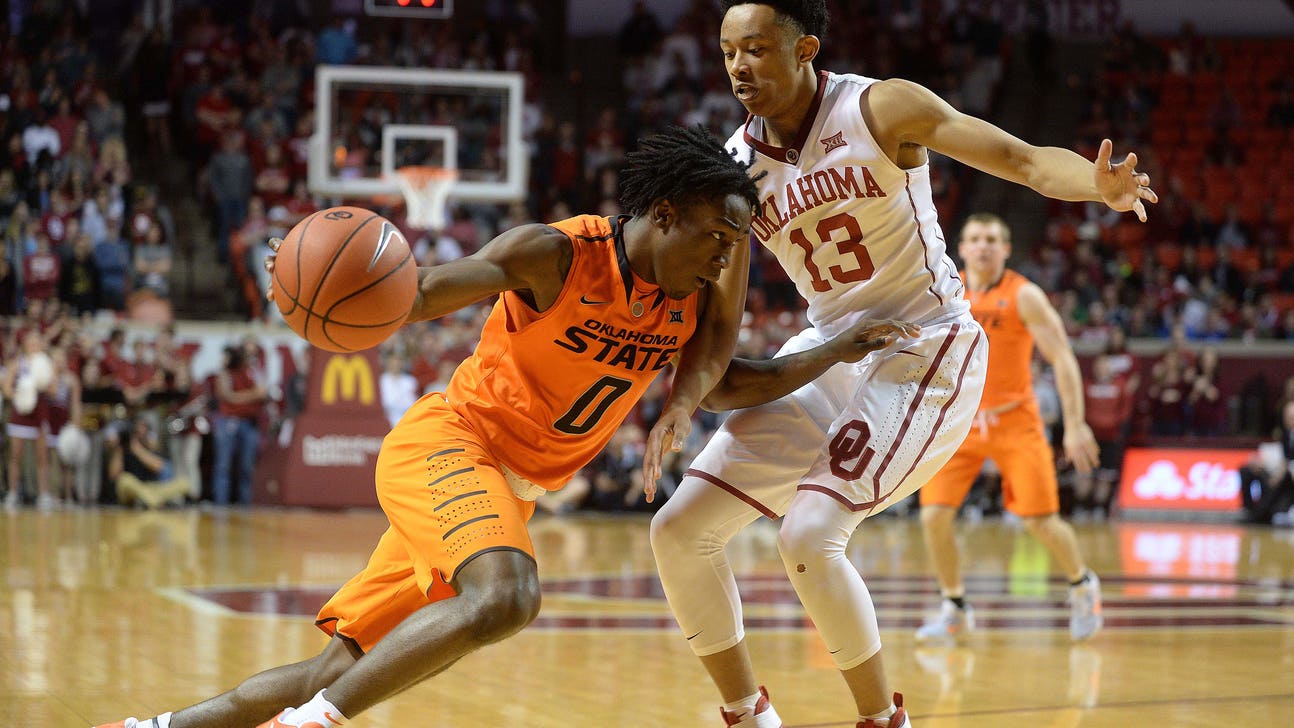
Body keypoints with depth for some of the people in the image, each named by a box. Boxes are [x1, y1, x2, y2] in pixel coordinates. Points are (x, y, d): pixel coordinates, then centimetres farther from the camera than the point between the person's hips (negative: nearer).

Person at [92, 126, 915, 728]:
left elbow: (727, 375, 19)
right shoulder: (557, 256, -17)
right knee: (506, 595, -36)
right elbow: (420, 294, -17)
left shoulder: (692, 298, 3)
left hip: (511, 490, 7)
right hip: (444, 440, -7)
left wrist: (839, 351, 8)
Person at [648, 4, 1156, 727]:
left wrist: (1099, 184, -39)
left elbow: (1026, 159, -18)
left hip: (926, 349, -6)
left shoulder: (881, 109, -13)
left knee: (809, 536, -24)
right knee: (679, 528, 0)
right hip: (829, 348, 6)